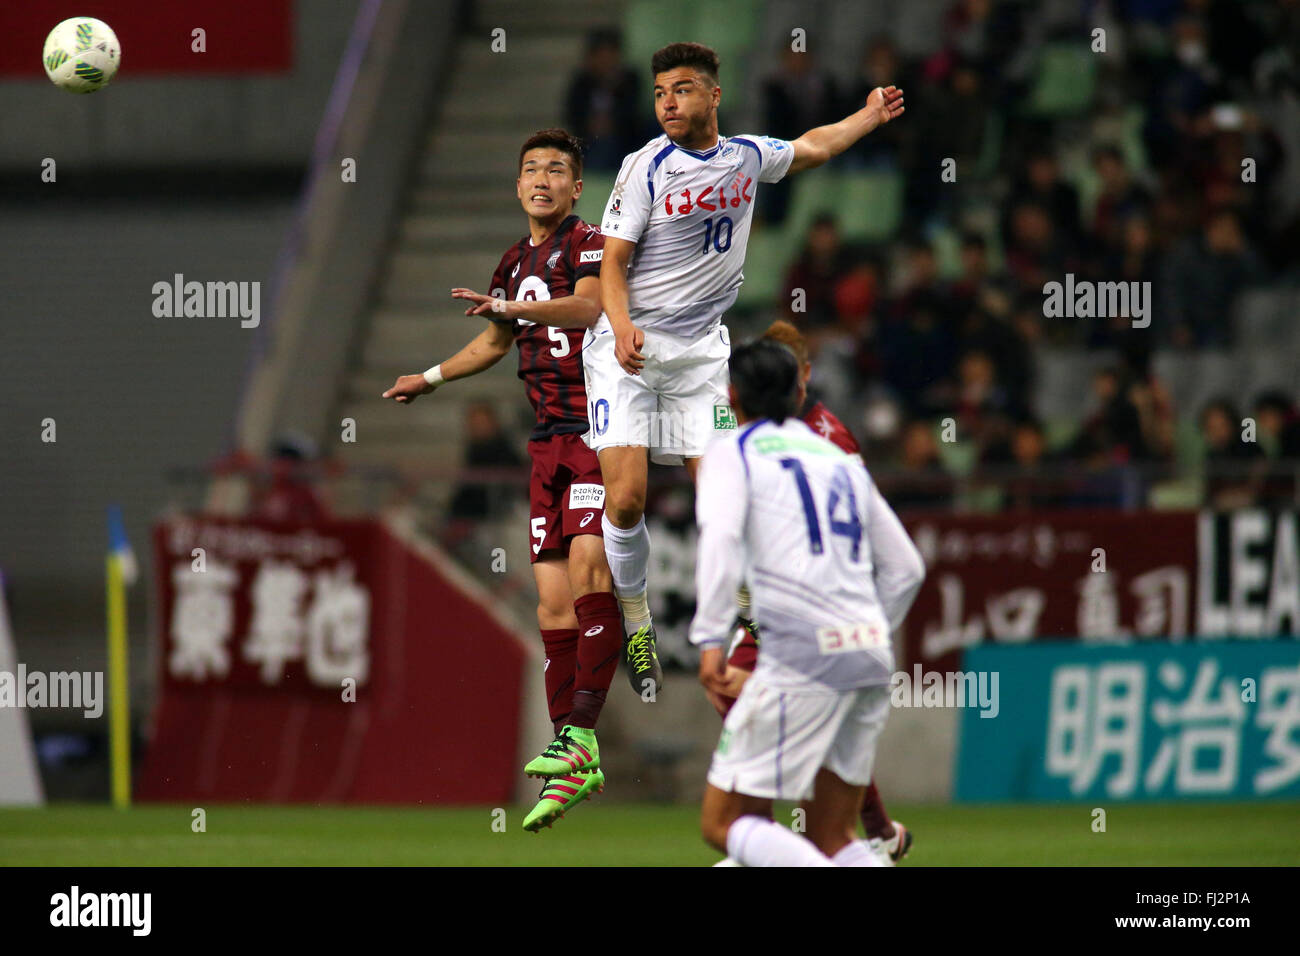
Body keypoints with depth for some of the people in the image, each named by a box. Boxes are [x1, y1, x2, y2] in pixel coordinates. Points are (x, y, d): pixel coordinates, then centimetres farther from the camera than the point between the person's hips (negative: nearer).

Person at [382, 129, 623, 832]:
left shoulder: (589, 245, -4)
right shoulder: (515, 262, 19)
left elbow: (589, 305, -26)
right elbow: (495, 342, 36)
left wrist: (512, 307, -38)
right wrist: (431, 378, 46)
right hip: (550, 439, 7)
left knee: (588, 565, -22)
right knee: (552, 595, 0)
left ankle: (580, 732, -23)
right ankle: (572, 768, 0)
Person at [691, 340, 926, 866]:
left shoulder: (732, 452, 6)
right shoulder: (844, 462, 23)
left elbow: (721, 537, -14)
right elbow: (905, 569, 22)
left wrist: (711, 639, -18)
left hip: (802, 651, -6)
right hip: (873, 654, 6)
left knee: (725, 823, -1)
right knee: (832, 837, 13)